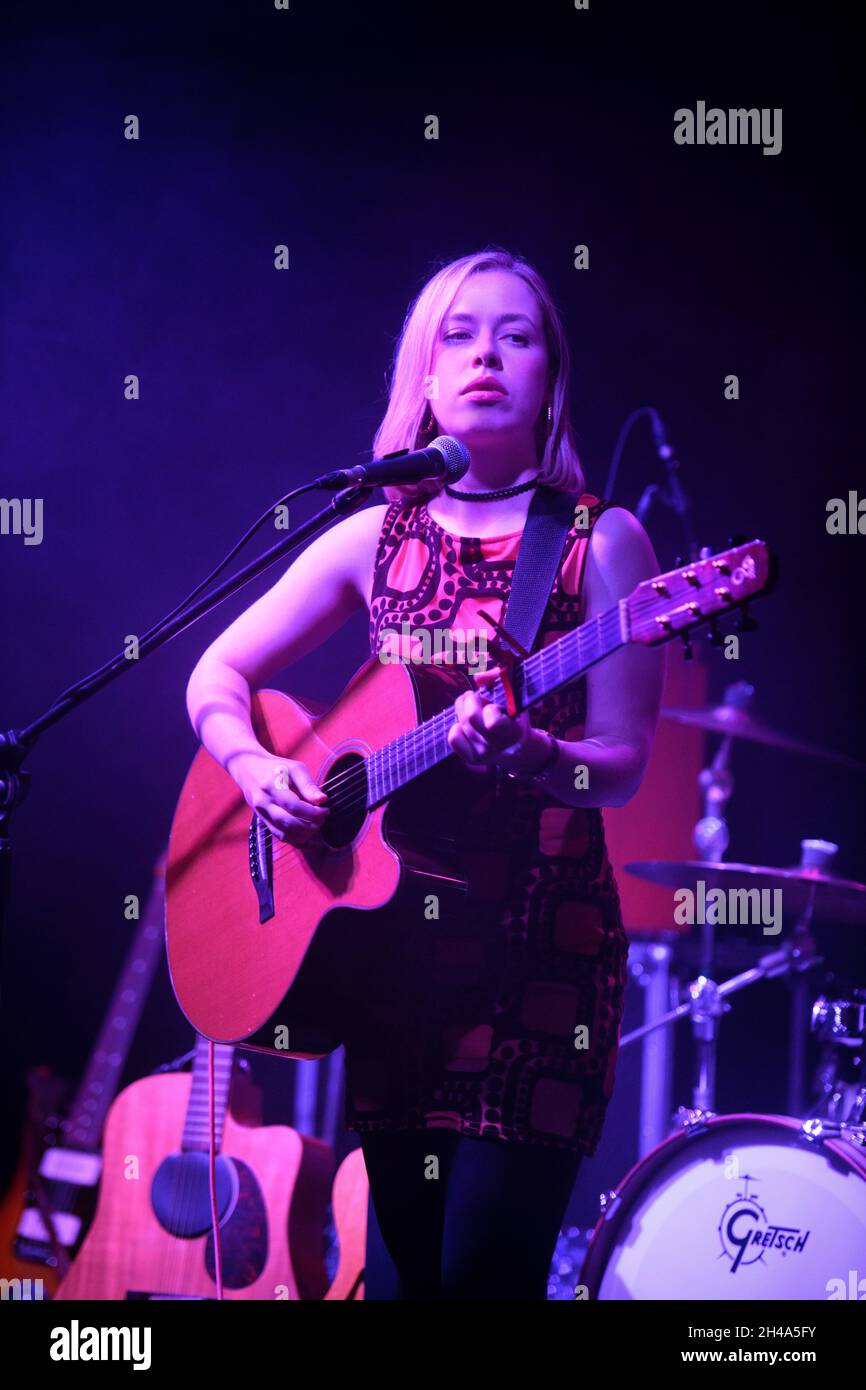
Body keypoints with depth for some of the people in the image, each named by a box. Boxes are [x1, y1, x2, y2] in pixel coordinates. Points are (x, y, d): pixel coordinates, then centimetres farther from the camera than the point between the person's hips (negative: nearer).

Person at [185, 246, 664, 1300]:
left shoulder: (600, 541, -2)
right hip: (388, 931, 4)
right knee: (414, 1262, 10)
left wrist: (526, 753, -25)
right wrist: (255, 767, -7)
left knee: (487, 1264, -9)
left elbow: (622, 767, -5)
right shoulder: (377, 537, 7)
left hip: (538, 936, -3)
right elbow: (217, 674, 12)